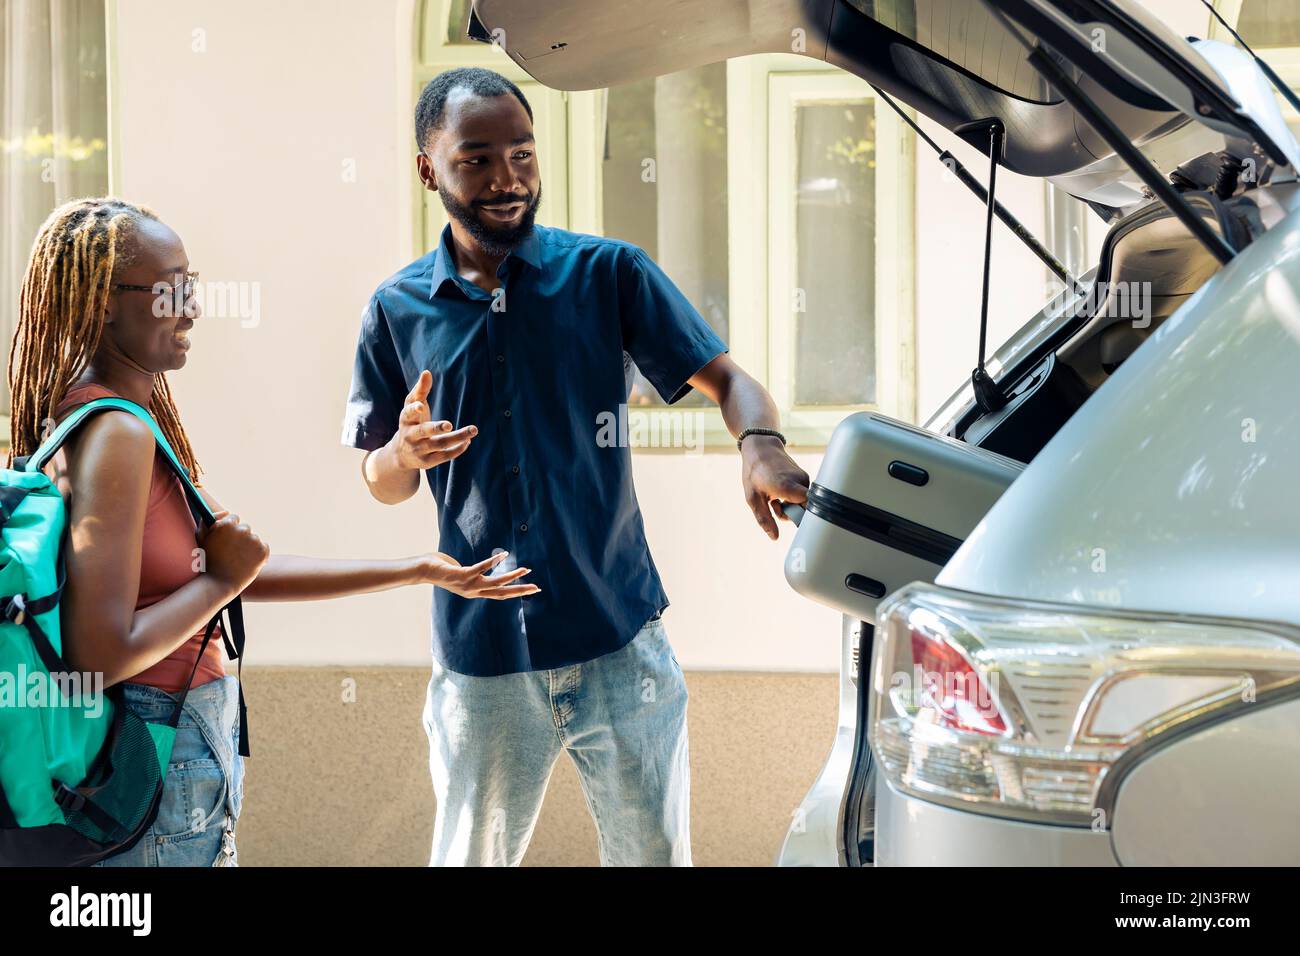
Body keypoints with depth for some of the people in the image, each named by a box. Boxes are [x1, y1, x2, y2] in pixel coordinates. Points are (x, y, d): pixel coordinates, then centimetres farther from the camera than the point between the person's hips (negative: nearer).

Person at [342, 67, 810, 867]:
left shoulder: (609, 273, -1)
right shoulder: (398, 311, 3)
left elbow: (725, 377, -5)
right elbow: (383, 483, 9)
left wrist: (761, 444, -28)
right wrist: (406, 450, -15)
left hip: (621, 644, -1)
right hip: (481, 658, 1)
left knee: (656, 853, 8)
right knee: (473, 856, 13)